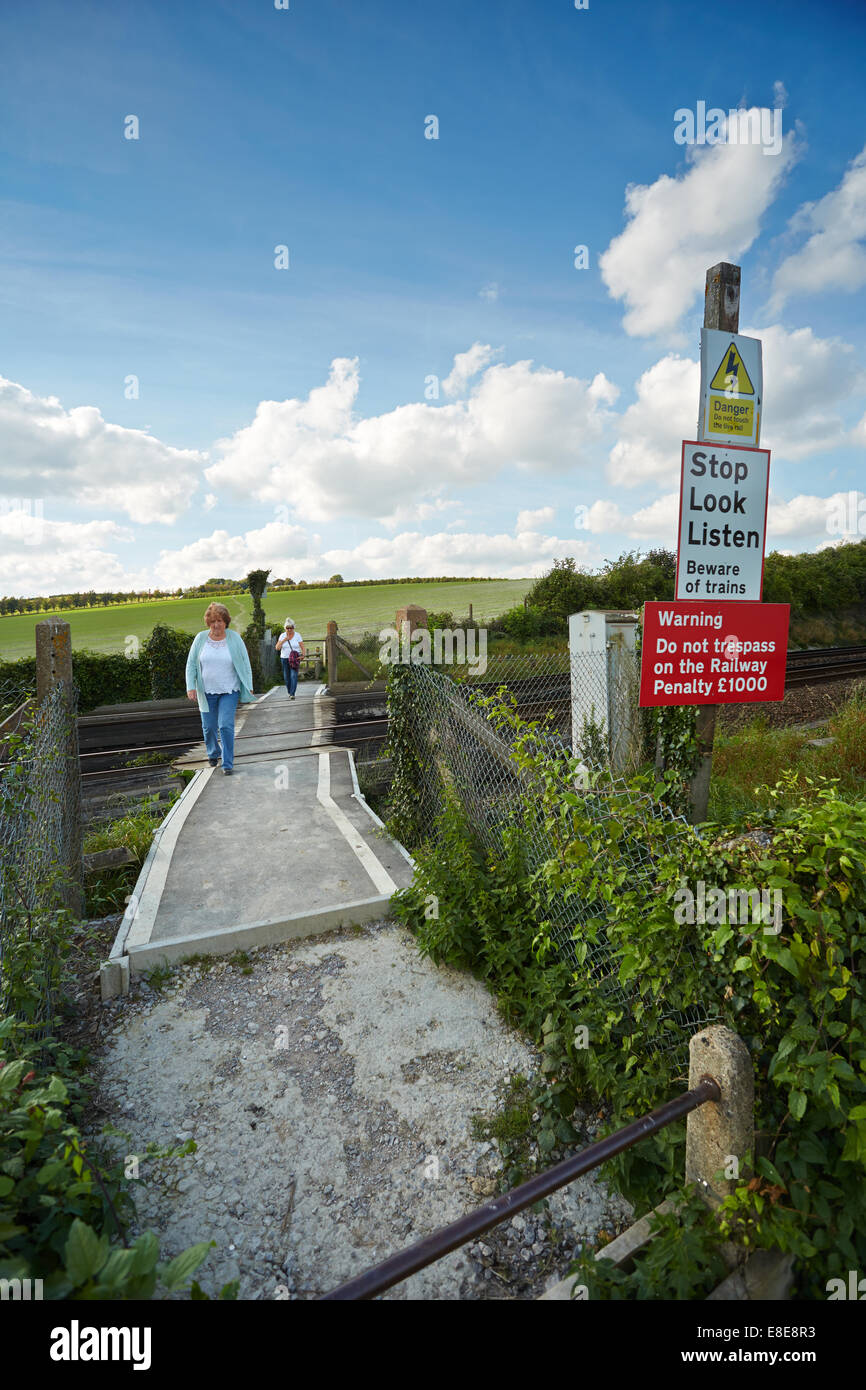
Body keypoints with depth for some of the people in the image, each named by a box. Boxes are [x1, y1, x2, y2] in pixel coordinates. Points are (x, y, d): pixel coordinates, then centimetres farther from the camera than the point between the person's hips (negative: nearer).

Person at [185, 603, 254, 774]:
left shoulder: (235, 638, -4)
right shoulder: (200, 638, 0)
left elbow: (245, 664, 0)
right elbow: (191, 664, 4)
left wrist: (249, 687, -3)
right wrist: (191, 687, -4)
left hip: (229, 691, -2)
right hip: (206, 692, 2)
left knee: (226, 726, -10)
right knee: (209, 727, 11)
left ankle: (228, 764, -1)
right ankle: (213, 754, 37)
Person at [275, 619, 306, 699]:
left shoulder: (297, 635, -2)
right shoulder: (282, 636, 2)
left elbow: (303, 647, -4)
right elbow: (277, 648, -5)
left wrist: (303, 654, -22)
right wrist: (284, 640, -16)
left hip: (295, 658, -2)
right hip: (285, 659, 3)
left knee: (294, 675, -17)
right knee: (286, 677, 7)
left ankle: (292, 694, -20)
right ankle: (289, 692, 28)